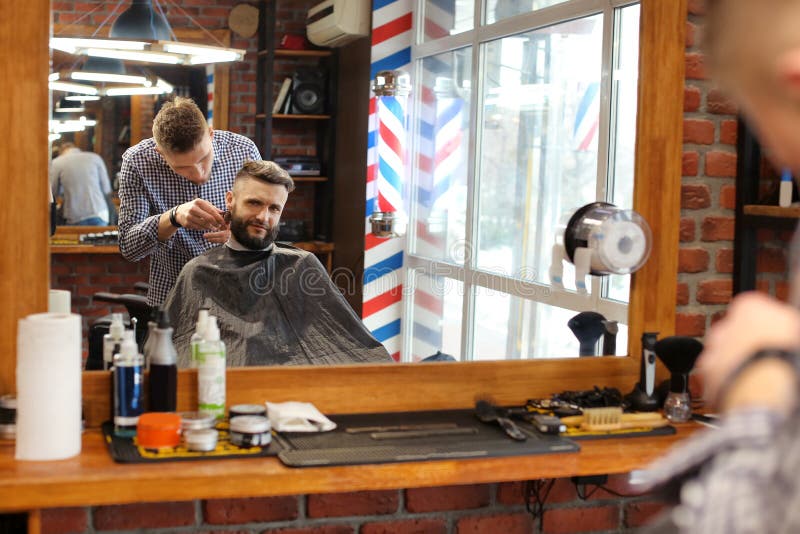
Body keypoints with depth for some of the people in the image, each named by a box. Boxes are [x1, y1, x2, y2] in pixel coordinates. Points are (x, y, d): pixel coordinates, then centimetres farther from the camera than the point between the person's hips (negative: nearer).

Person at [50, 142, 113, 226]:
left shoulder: (56, 163, 4)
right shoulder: (95, 157, 6)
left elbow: (53, 192, 10)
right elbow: (107, 189, 9)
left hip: (75, 218, -1)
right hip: (99, 215, 1)